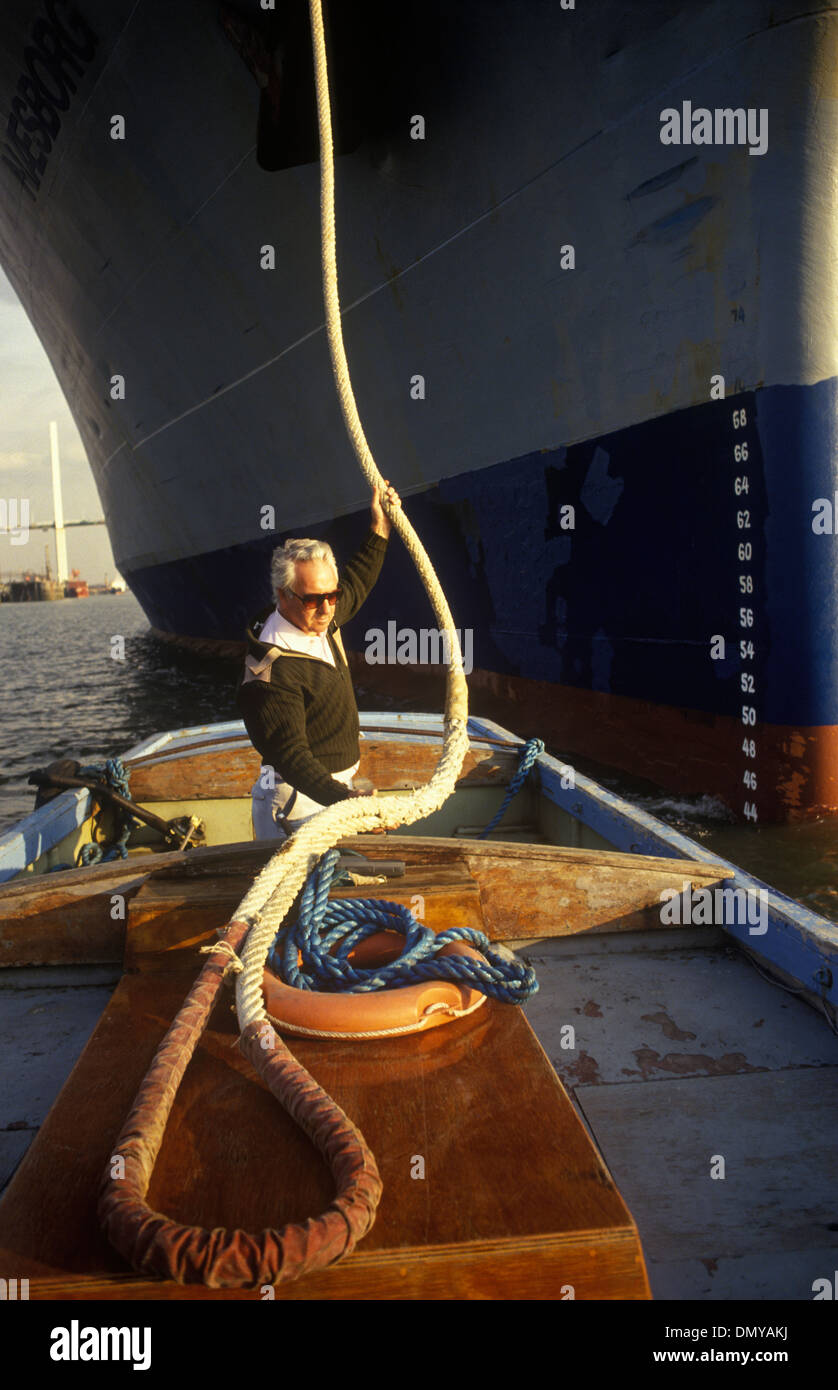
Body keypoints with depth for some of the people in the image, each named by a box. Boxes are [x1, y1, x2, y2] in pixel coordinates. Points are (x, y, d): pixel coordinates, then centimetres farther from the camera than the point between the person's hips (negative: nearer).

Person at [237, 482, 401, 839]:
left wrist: (380, 529, 23)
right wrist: (345, 799, -44)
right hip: (300, 801, -9)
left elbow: (355, 586, 24)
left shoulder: (318, 620, 1)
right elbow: (290, 757, -31)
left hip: (337, 787, 9)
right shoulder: (271, 672, -27)